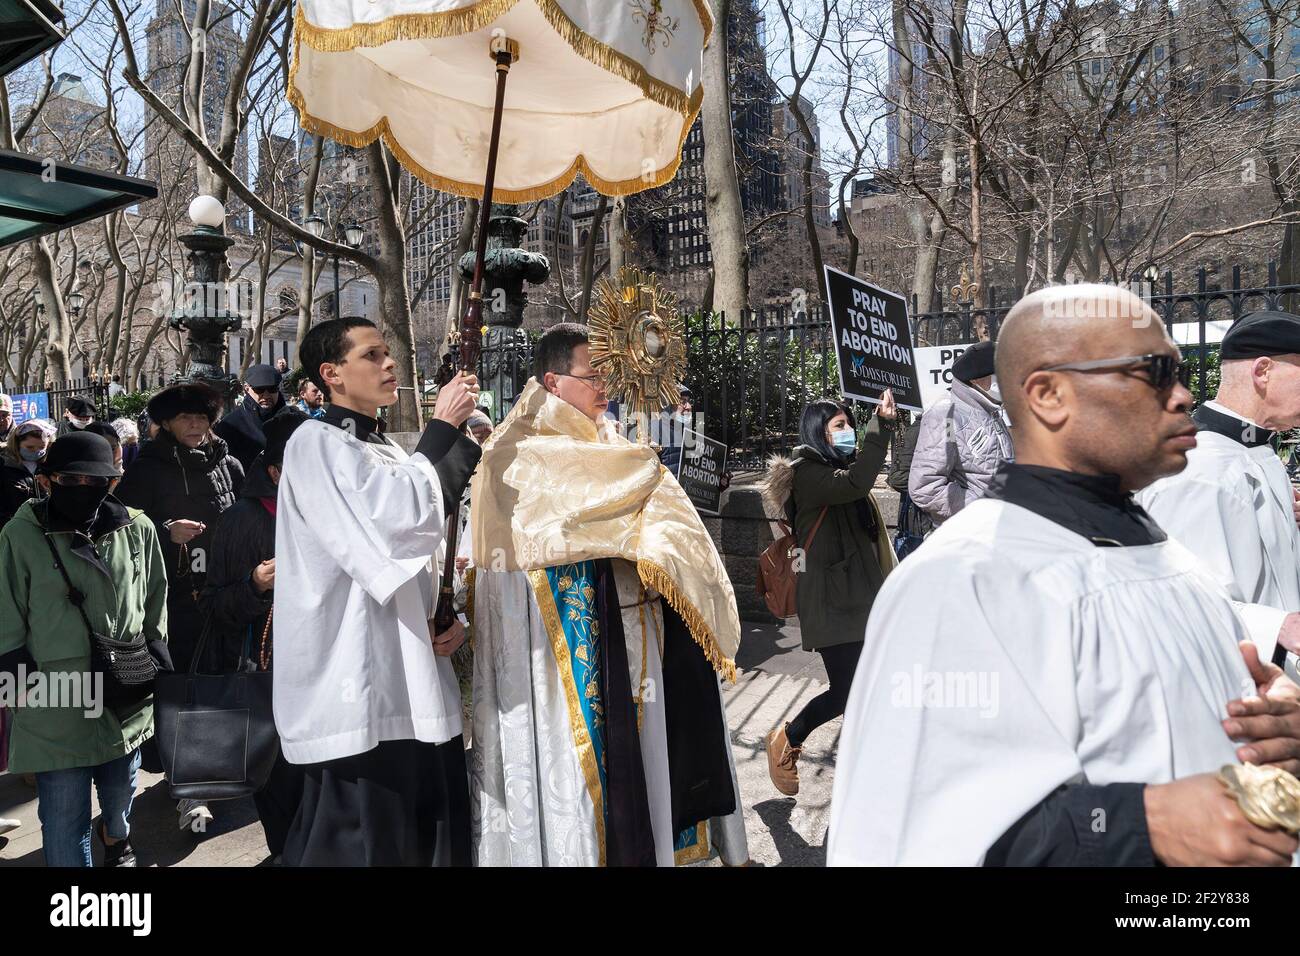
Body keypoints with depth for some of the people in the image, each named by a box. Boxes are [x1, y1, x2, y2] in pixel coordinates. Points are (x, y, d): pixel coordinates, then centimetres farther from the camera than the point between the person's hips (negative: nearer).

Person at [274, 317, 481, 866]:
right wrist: (442, 428, -13)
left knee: (431, 842, 11)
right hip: (357, 692, -8)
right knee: (358, 846, -3)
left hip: (416, 689, 8)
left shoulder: (390, 455, 19)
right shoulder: (315, 443, -6)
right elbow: (396, 522, -22)